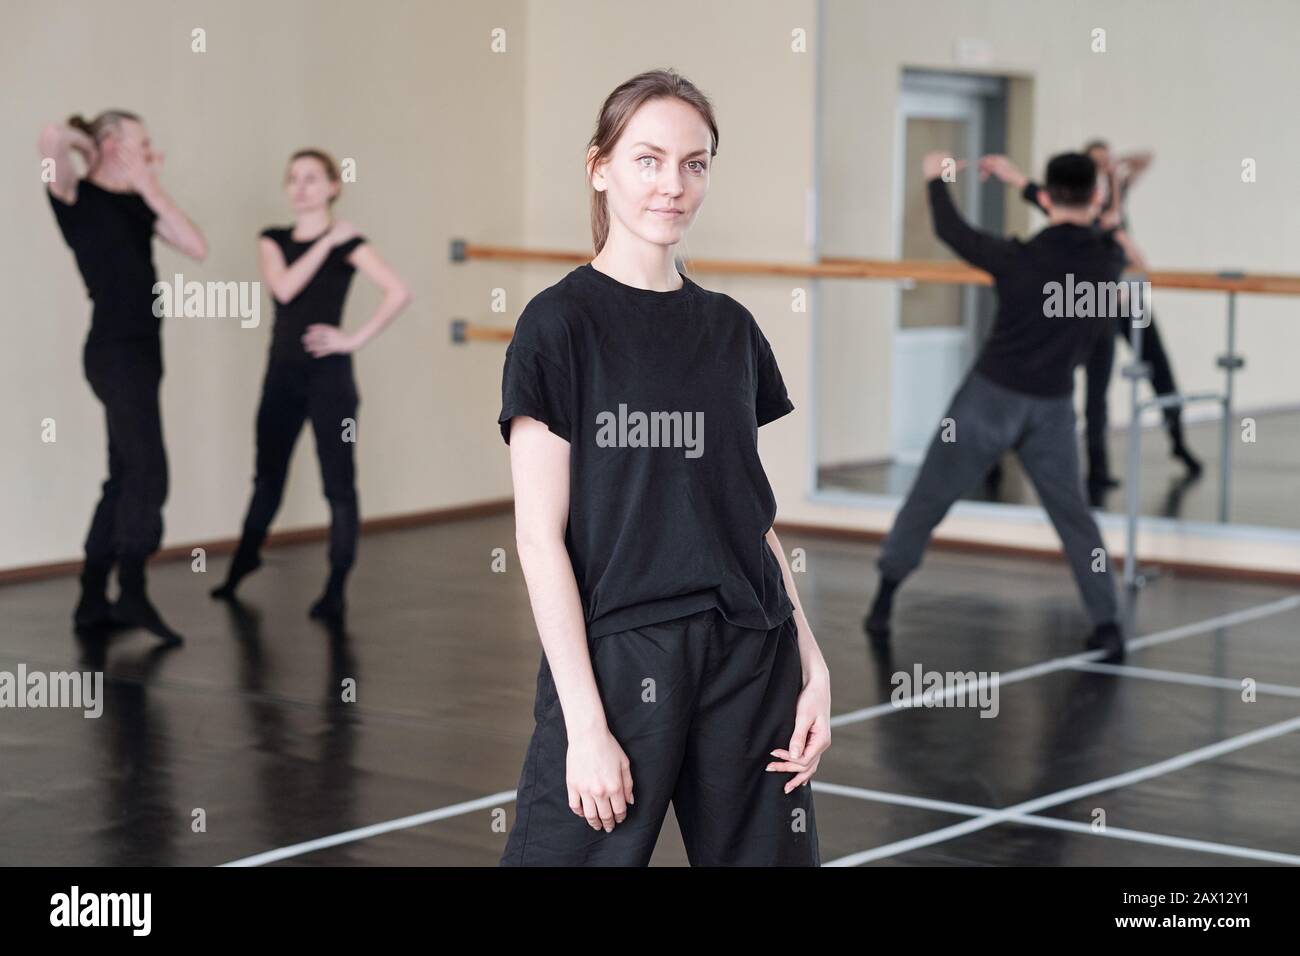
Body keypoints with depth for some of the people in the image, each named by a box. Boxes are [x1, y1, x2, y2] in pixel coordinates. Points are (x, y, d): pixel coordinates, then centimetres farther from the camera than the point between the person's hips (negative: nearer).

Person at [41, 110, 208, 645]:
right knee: (148, 472, -16)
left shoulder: (138, 204, 16)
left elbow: (196, 248, 4)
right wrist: (83, 143, -4)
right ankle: (132, 594, -17)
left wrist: (153, 191, 1)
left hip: (142, 350, 9)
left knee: (126, 478, 11)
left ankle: (92, 603, 16)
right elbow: (50, 138, -25)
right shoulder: (78, 197, -5)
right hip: (113, 350, -9)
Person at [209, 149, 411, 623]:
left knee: (338, 482, -4)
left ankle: (336, 590, 1)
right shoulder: (274, 240, 7)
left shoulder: (346, 242, -6)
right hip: (282, 371, 5)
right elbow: (284, 287, -13)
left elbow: (398, 291, -17)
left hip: (328, 374, -4)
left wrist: (356, 338, -15)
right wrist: (326, 242, -14)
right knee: (268, 474, 18)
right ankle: (244, 558, 38)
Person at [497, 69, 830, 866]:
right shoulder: (561, 324, -5)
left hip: (750, 662, 5)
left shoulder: (730, 328, 11)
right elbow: (541, 536, -9)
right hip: (615, 657, -5)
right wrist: (585, 723, -13)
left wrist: (813, 667, 7)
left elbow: (754, 518, 14)